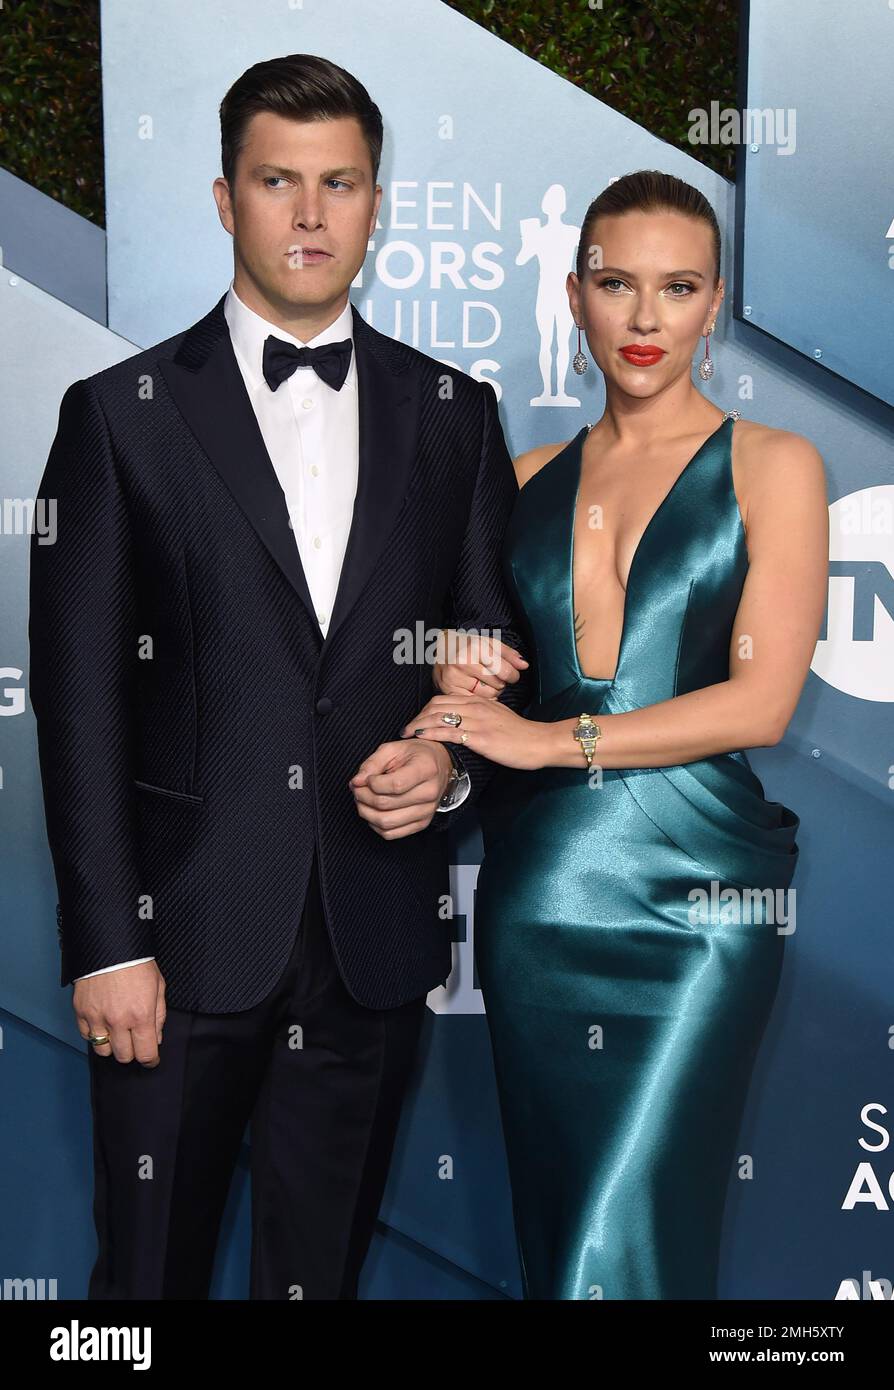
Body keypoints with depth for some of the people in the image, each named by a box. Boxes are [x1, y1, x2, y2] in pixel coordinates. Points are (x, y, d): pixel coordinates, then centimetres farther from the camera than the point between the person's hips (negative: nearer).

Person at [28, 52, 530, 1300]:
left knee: (324, 1266, 17)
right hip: (185, 931, -2)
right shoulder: (123, 413, -1)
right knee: (150, 1269, 13)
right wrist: (105, 946, -9)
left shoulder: (453, 415, 7)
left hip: (377, 943, 2)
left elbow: (496, 648, 12)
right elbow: (77, 699, -5)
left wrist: (456, 765, -9)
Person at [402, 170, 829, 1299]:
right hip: (536, 894, 4)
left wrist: (550, 738, -12)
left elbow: (761, 699, -8)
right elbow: (474, 670, 16)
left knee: (628, 1243, -4)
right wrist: (425, 760, -6)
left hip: (696, 894, -4)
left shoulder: (771, 466, 2)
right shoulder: (529, 479, 13)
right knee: (553, 1228, 13)